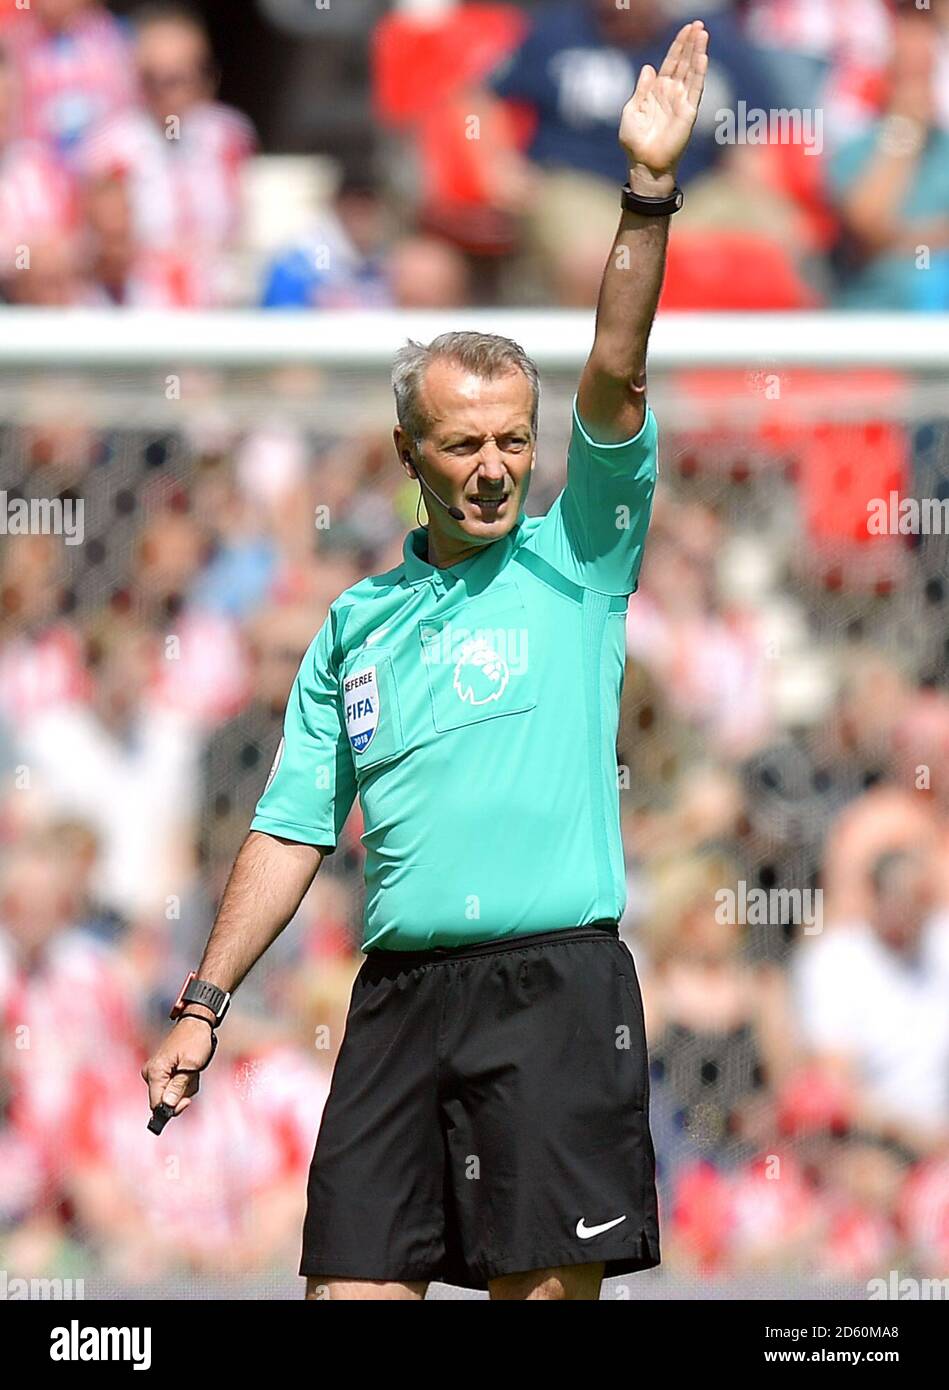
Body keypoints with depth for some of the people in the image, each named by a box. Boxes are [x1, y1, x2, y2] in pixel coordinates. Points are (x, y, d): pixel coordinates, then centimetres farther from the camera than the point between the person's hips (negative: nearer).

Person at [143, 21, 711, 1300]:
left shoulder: (573, 564, 4)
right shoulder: (358, 625, 14)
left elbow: (616, 381, -8)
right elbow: (292, 832, 17)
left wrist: (650, 191, -18)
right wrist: (204, 1003, 11)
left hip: (554, 988, -4)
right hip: (399, 992, 4)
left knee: (544, 1288, -4)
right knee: (349, 1284, -2)